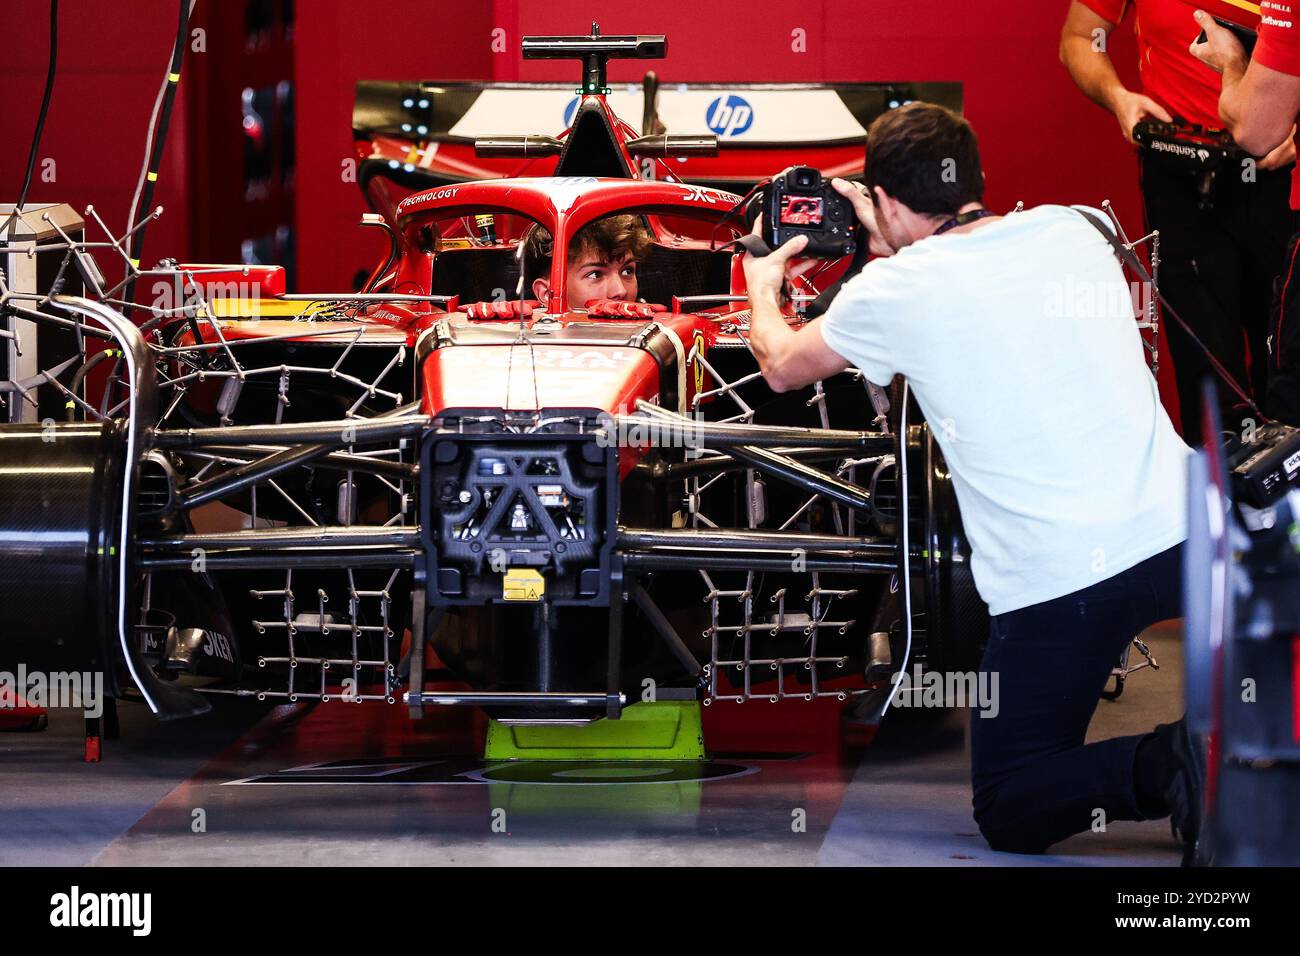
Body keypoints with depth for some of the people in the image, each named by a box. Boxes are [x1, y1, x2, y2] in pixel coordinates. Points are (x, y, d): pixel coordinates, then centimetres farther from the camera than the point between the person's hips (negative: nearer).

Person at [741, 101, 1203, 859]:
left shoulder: (894, 292, -1)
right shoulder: (1071, 232, 12)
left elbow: (783, 366, 21)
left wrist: (762, 289, 41)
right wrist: (898, 241, 45)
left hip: (1058, 583, -4)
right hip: (1181, 540, 4)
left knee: (1011, 812, 9)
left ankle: (1161, 766, -21)